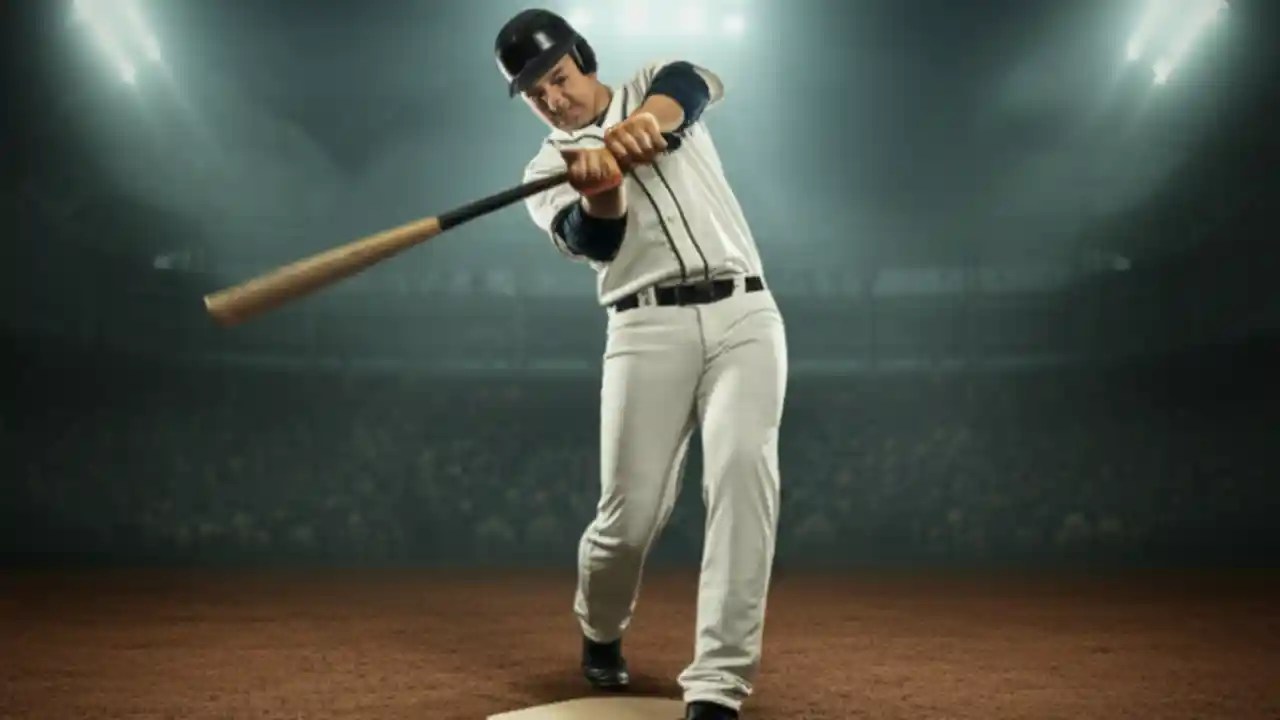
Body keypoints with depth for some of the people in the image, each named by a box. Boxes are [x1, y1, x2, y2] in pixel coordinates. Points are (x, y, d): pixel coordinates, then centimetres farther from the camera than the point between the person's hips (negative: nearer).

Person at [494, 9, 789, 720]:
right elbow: (592, 240, -13)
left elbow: (697, 84, -15)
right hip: (650, 330, 0)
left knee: (744, 473, -20)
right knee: (630, 513, -4)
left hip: (744, 315, 0)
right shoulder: (547, 172, 10)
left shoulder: (652, 88, 13)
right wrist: (599, 188, -37)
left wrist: (649, 117, -38)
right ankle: (601, 632, 30)